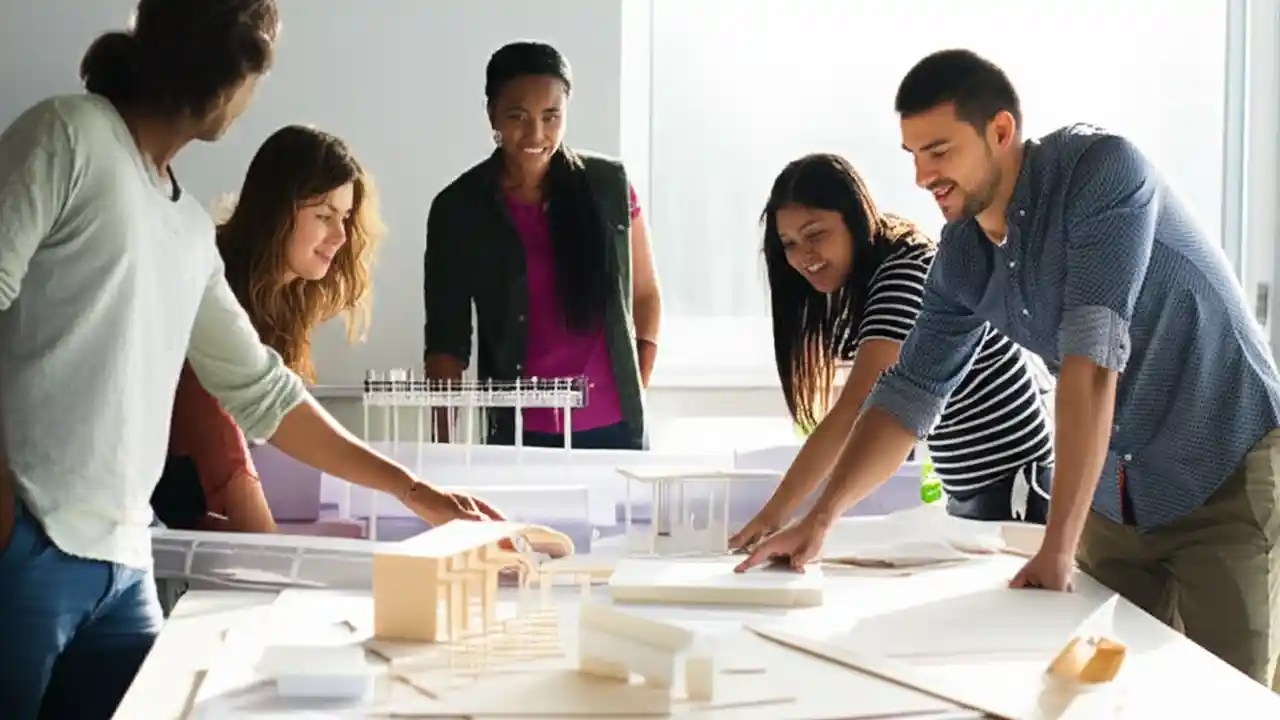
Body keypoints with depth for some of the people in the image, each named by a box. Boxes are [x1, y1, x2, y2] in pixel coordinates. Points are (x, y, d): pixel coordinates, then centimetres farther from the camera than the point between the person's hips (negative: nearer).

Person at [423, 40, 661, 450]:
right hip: (517, 434, -1)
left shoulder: (610, 185, 0)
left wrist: (636, 393, 2)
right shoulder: (459, 208, -3)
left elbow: (645, 295, 11)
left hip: (614, 429, 1)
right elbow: (446, 341, -2)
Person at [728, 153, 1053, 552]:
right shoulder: (864, 284, 10)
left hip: (1013, 482, -9)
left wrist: (774, 514, -34)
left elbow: (855, 411, -30)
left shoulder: (908, 270, -21)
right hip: (968, 490, 9)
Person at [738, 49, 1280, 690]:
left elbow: (1092, 356, -29)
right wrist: (819, 519, -4)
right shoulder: (962, 257, -2)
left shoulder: (1102, 170, -22)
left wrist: (1058, 545, -31)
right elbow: (911, 390, 6)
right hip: (1117, 494, 6)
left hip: (1225, 475, -6)